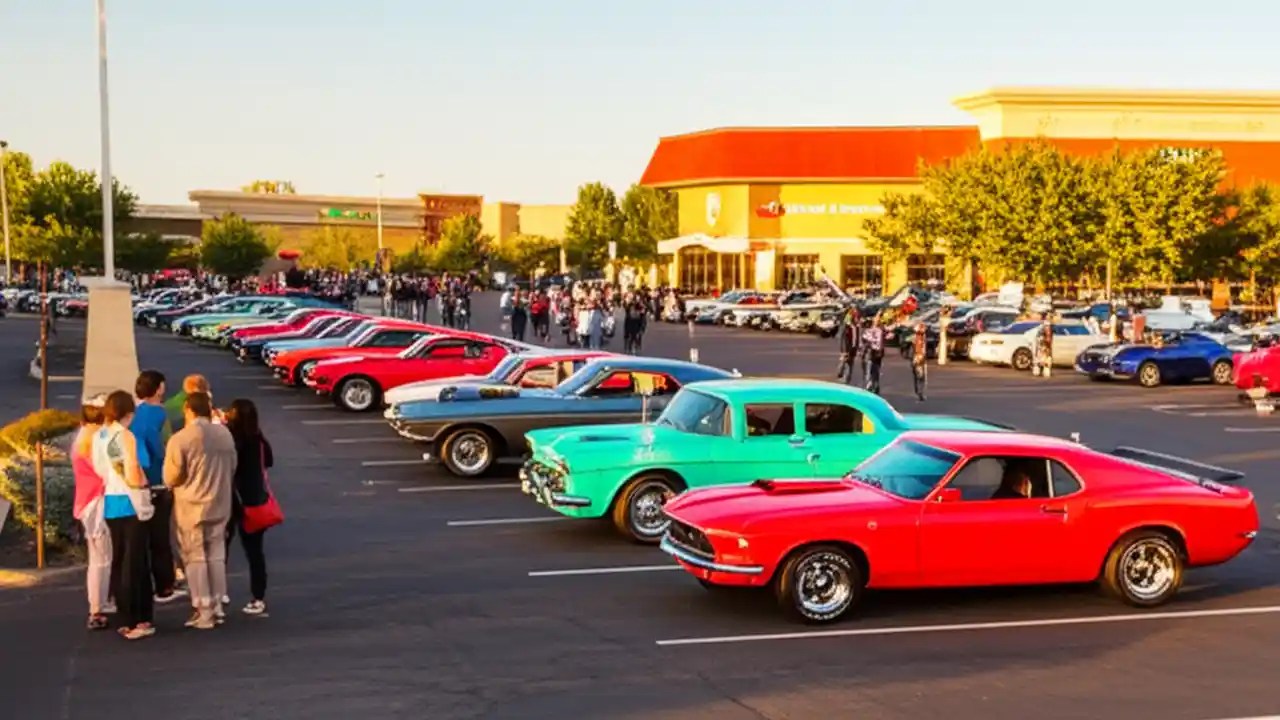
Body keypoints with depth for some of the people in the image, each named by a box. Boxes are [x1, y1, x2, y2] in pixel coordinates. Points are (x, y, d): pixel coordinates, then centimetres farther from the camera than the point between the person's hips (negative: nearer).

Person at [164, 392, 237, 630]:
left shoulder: (180, 439, -17)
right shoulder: (224, 434, 0)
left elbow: (171, 478, -10)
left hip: (191, 508, -5)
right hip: (220, 505, 5)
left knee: (196, 559, 4)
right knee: (216, 556, 14)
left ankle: (203, 611, 6)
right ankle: (217, 606, 19)